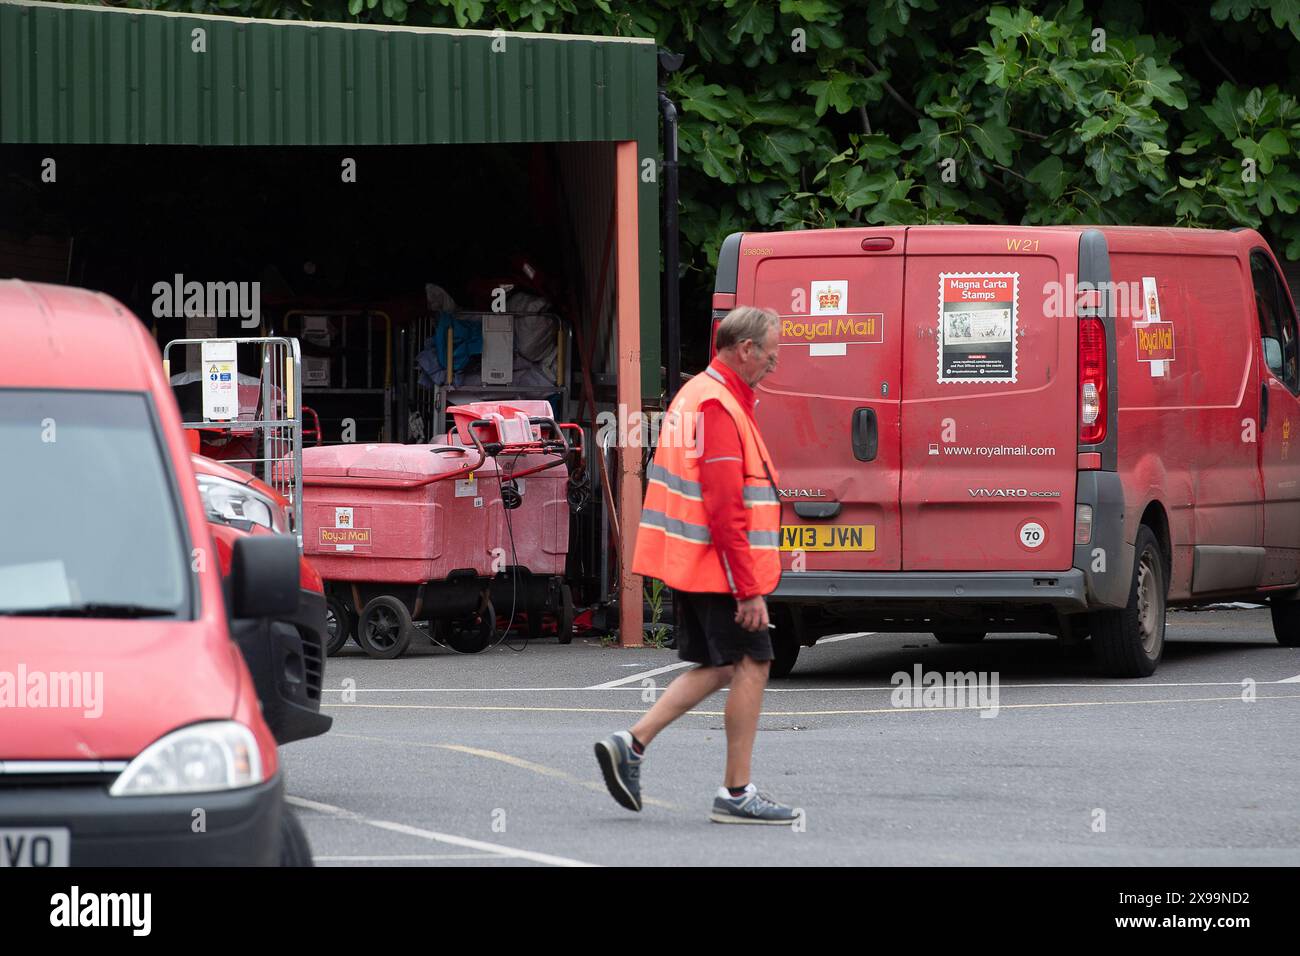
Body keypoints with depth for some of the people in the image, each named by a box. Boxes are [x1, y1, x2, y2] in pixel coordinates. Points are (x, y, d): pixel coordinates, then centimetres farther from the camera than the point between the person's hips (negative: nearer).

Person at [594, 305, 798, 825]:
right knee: (751, 664, -2)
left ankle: (632, 743, 6)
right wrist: (748, 588, -22)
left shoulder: (694, 395, 16)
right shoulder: (720, 407, -17)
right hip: (720, 566, -10)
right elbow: (725, 508, -22)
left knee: (719, 667, 14)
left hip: (688, 563, 10)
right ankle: (737, 793, 1)